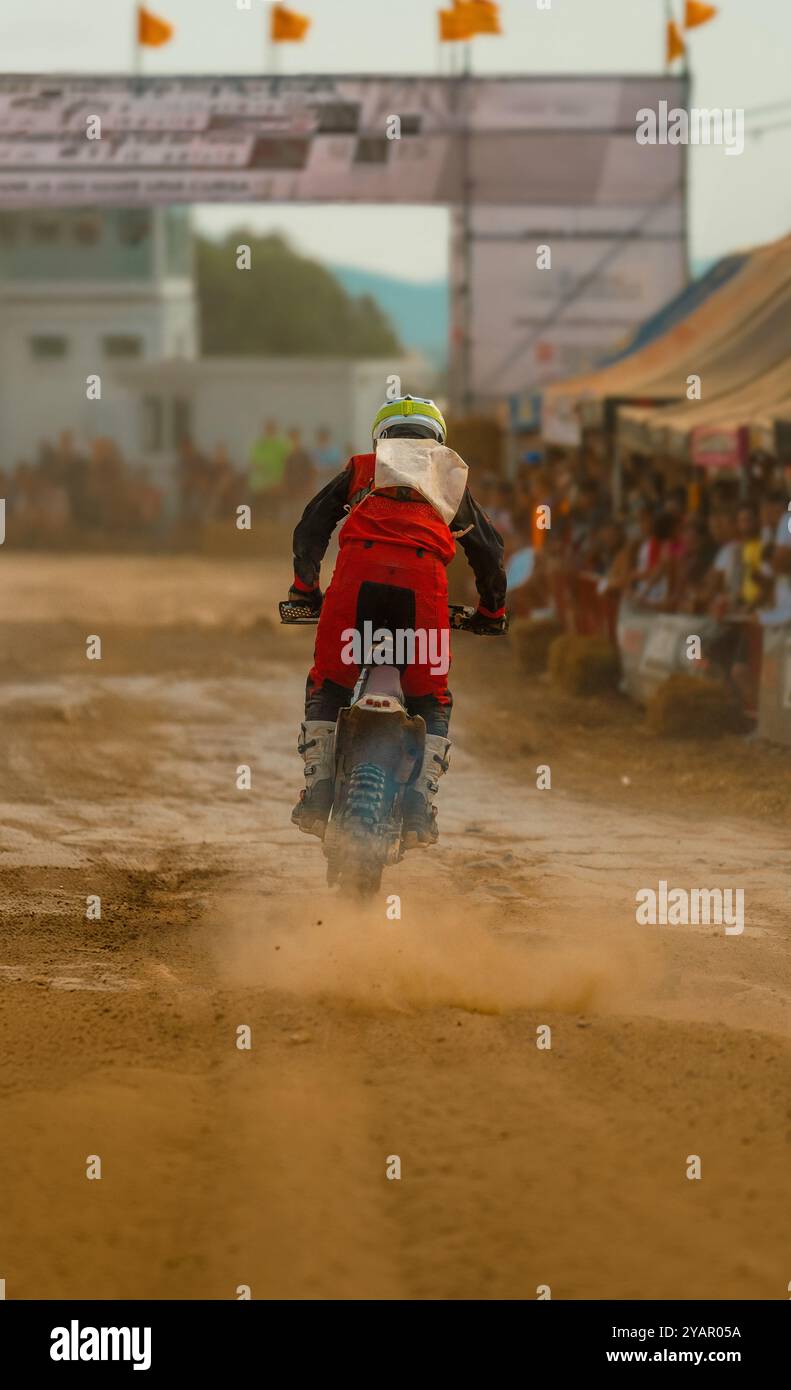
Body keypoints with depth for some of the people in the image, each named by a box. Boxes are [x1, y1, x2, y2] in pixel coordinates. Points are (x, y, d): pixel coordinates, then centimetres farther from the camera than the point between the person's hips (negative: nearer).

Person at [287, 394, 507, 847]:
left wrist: (305, 589, 32)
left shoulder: (361, 468, 31)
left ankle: (318, 792, 2)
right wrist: (492, 609, 48)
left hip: (359, 569, 0)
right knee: (431, 700, 15)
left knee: (328, 686, 16)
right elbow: (489, 548, 35)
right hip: (424, 576, 0)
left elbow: (311, 528, 23)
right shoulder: (452, 477, 33)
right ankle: (420, 804, -1)